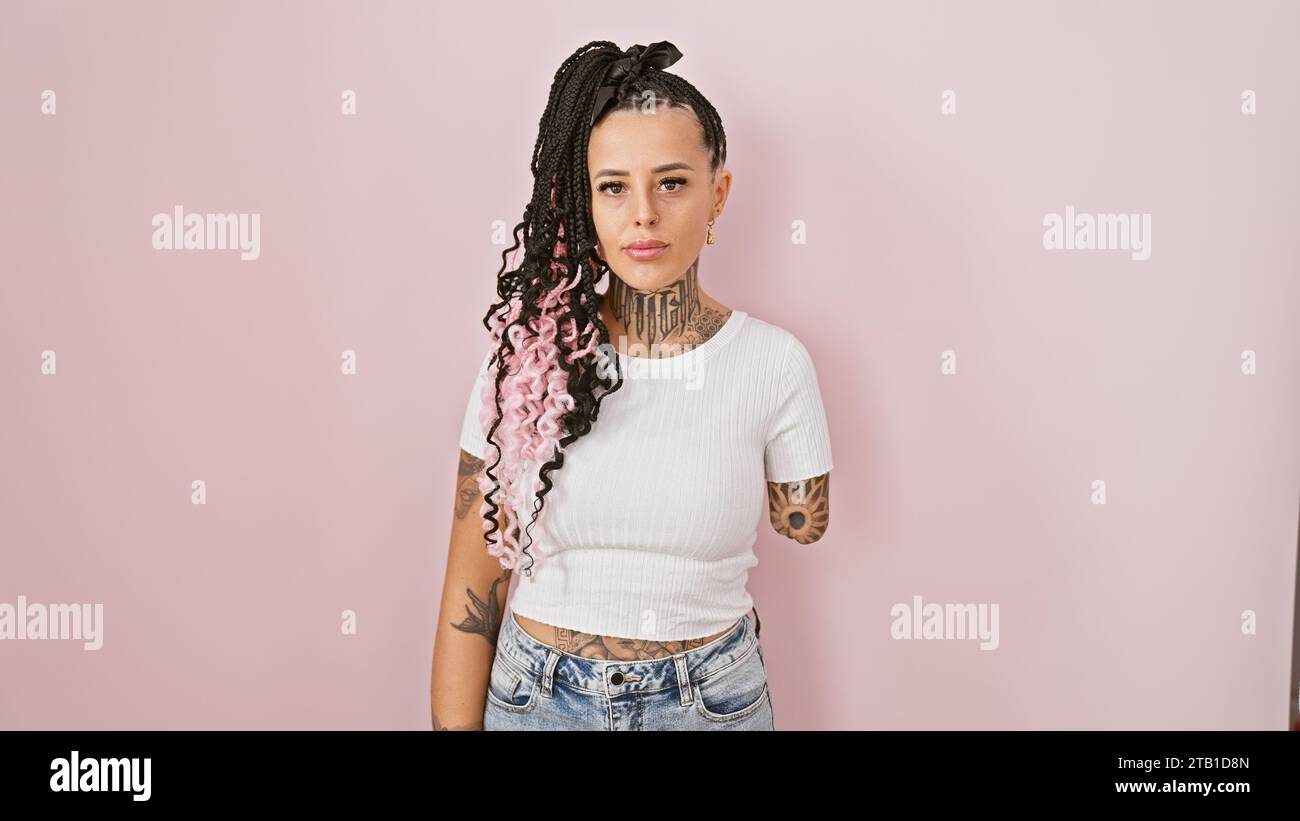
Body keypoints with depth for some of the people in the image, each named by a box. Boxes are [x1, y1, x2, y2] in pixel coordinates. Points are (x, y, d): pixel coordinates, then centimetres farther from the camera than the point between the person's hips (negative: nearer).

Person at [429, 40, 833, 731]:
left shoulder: (775, 363, -12)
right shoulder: (525, 357, -11)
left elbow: (802, 522, 5)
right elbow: (472, 584, -7)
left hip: (711, 699, 0)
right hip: (535, 697, 1)